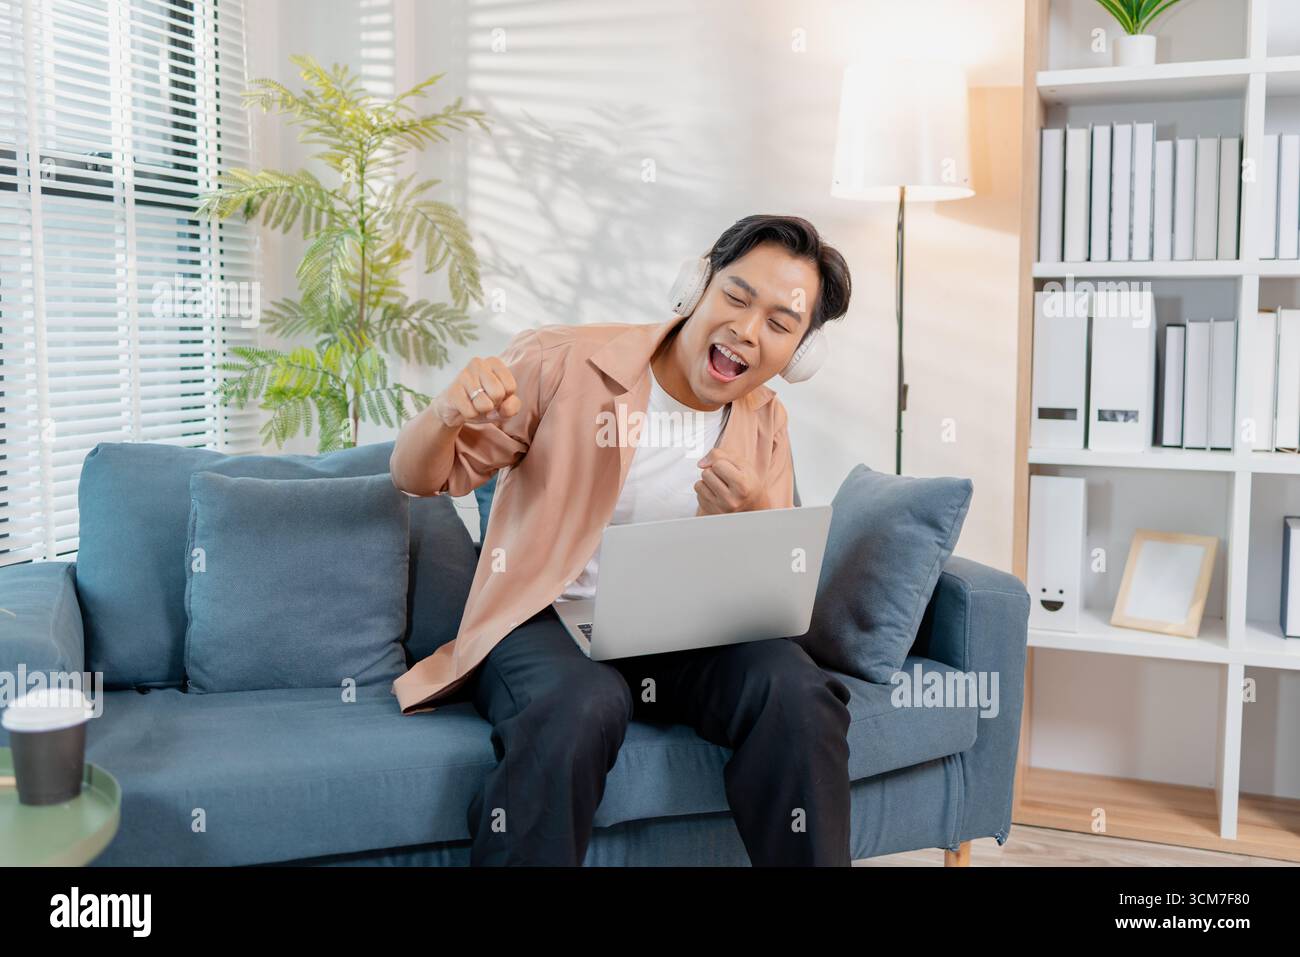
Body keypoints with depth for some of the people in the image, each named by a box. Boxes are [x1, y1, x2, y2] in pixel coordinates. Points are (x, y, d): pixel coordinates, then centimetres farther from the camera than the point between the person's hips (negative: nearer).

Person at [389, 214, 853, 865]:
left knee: (800, 694, -26)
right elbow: (417, 477, 0)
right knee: (581, 705, -37)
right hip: (548, 621, -3)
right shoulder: (561, 364, -6)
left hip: (684, 639, 4)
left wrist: (744, 520, -16)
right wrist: (448, 414, -24)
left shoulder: (766, 425, 8)